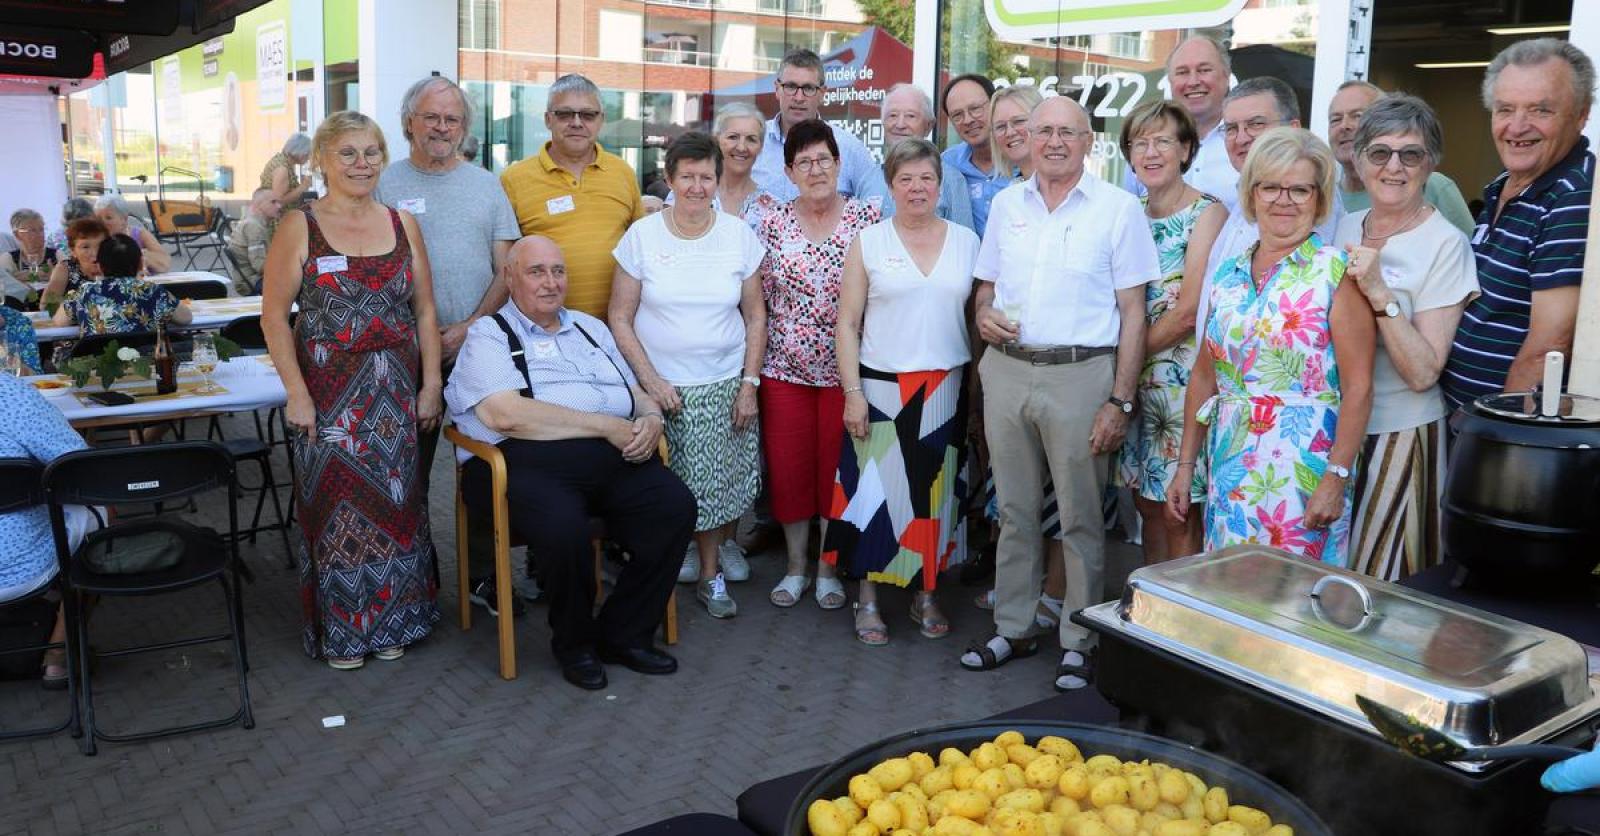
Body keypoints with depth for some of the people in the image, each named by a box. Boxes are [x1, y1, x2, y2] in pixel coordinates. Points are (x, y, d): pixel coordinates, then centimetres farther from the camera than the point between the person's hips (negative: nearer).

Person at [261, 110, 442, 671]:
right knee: (335, 506, 2)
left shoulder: (402, 225, 6)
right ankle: (338, 629, 18)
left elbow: (424, 311, 8)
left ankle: (390, 621, 24)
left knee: (394, 502, 9)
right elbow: (274, 315, -5)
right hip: (328, 392, -3)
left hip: (395, 392, 3)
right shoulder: (299, 227, -4)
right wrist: (296, 393, -12)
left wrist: (430, 384, 3)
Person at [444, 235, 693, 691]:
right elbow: (505, 414, -11)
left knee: (676, 507, -21)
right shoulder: (488, 335, 7)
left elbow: (639, 395, 28)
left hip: (615, 460, 6)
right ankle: (574, 644, -5)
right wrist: (606, 425, -11)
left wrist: (650, 418, 0)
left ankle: (624, 634, -2)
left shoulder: (590, 327, 28)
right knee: (563, 527, -35)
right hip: (529, 463, -5)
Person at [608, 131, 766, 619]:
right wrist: (650, 378, -9)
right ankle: (710, 570, 20)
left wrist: (749, 384, -1)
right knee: (676, 486, -1)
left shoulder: (739, 236, 2)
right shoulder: (642, 236, -2)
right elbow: (620, 318, -1)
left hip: (726, 383, 1)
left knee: (722, 482, 0)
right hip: (662, 385, -1)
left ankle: (722, 543, 26)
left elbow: (756, 317, 6)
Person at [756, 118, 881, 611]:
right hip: (784, 369, 1)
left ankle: (829, 569, 22)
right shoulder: (773, 225, 2)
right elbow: (759, 300, 5)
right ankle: (795, 567, 24)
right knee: (788, 468, 7)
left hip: (844, 369, -1)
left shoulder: (867, 218, -1)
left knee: (836, 469, 6)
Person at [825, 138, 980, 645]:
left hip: (946, 389, 2)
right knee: (876, 489, 1)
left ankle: (926, 595, 24)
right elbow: (847, 323, -2)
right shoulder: (868, 242, 0)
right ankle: (868, 599, 14)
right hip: (881, 388, -2)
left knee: (935, 490, 9)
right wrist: (852, 391, -9)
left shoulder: (966, 241, 6)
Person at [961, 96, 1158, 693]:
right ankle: (1012, 629, 24)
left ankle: (1079, 641, 16)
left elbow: (1132, 312, -4)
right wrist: (984, 315, -5)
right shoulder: (1006, 204, 11)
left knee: (1080, 517, 3)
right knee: (1014, 510, 12)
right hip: (1006, 370, 4)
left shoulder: (1118, 208, -2)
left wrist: (1120, 401, -10)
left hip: (1080, 376, -4)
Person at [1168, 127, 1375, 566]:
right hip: (1228, 467, 5)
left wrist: (1337, 479, -17)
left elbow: (1358, 387, -12)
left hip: (1301, 468, -5)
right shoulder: (1229, 275, 10)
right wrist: (1185, 465, 11)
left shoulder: (1335, 274, -7)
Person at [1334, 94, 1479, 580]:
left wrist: (1380, 293, -27)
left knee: (1380, 584, 5)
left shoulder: (1445, 245, -12)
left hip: (1398, 436, -6)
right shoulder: (1345, 228, 5)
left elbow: (1423, 373, -20)